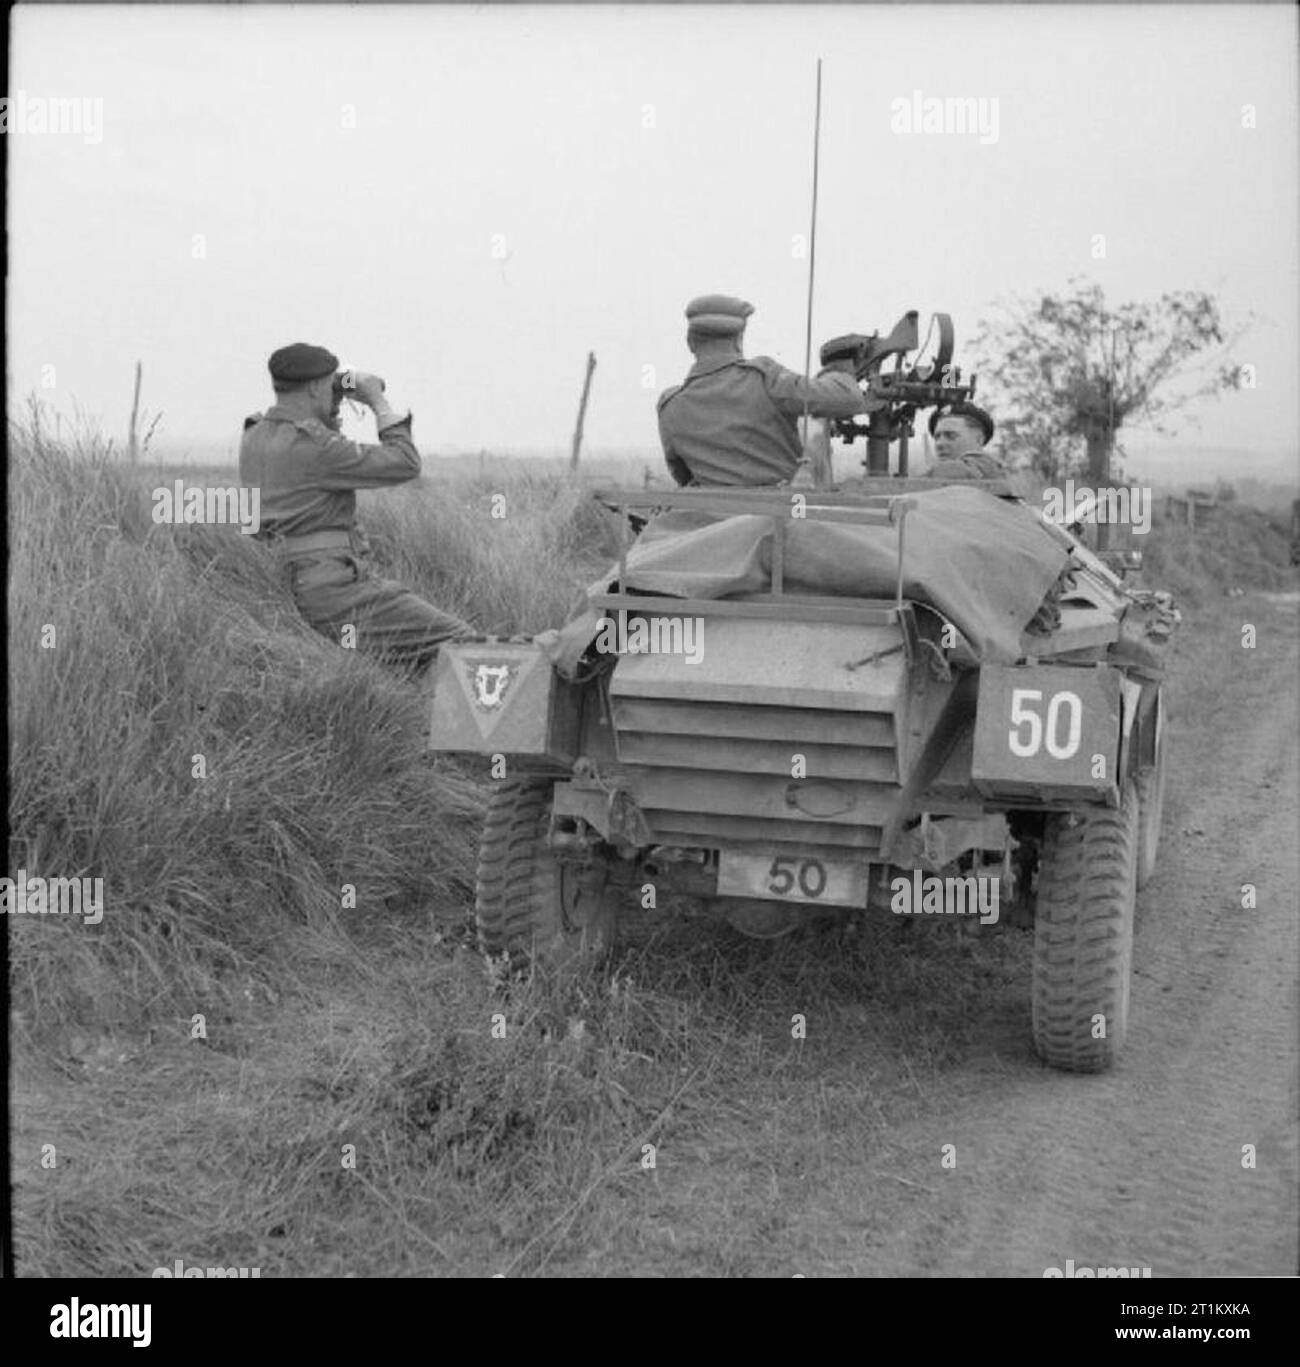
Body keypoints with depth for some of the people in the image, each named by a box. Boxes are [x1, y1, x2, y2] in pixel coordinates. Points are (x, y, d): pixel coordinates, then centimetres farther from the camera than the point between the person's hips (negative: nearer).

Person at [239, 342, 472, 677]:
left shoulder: (255, 437, 11)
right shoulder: (310, 445, -17)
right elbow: (404, 465, -12)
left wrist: (329, 417, 19)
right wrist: (379, 401, -1)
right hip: (338, 589, -10)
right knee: (462, 646, -12)